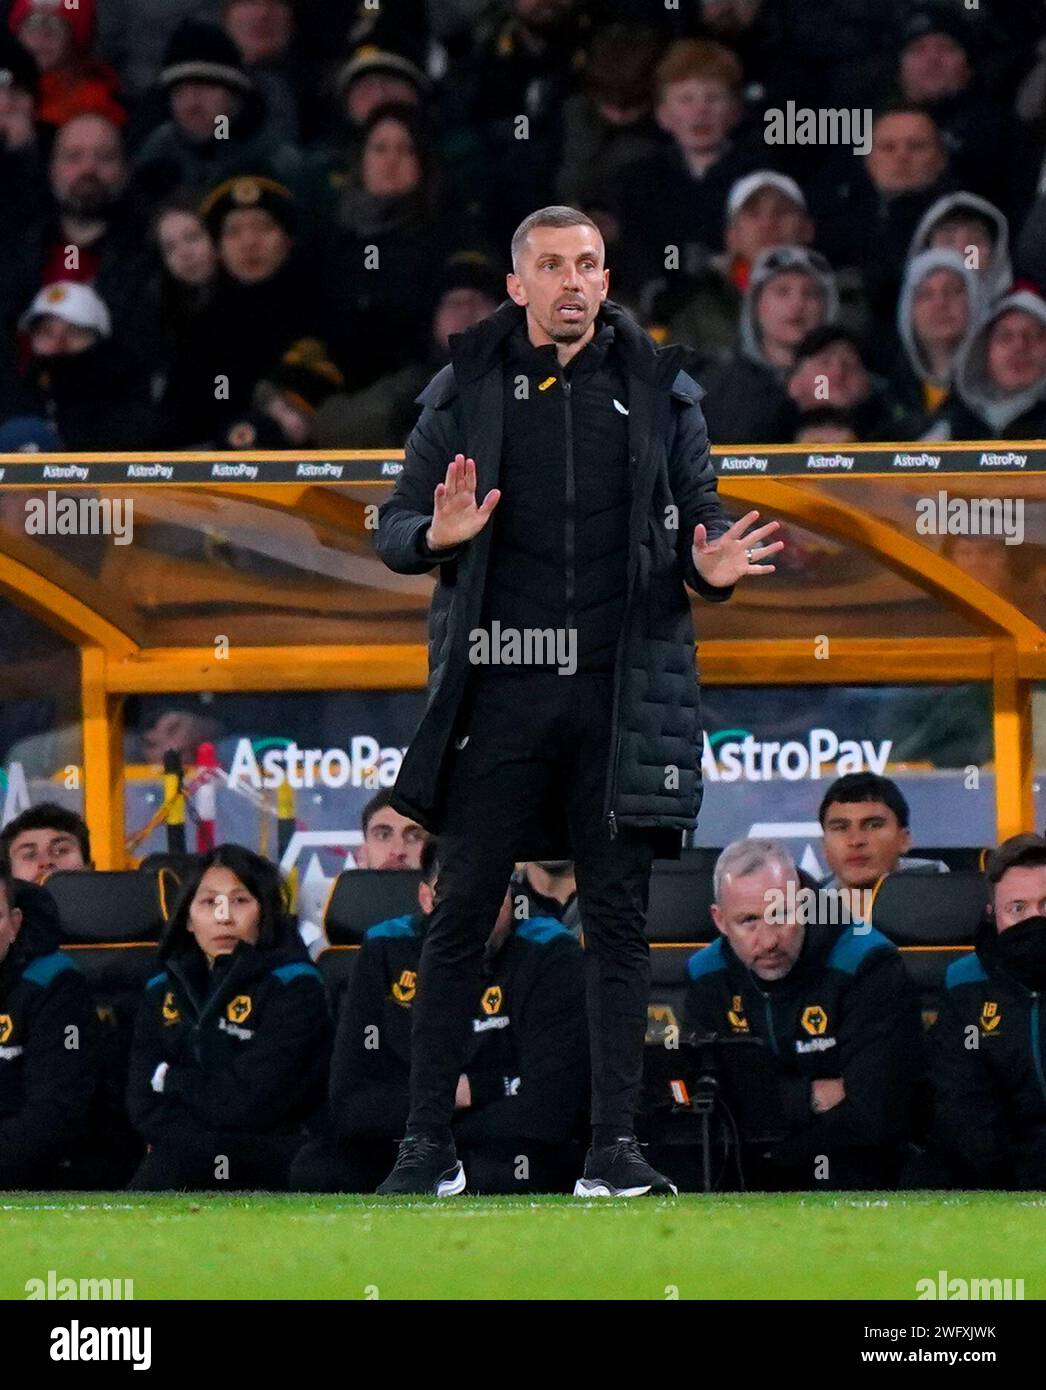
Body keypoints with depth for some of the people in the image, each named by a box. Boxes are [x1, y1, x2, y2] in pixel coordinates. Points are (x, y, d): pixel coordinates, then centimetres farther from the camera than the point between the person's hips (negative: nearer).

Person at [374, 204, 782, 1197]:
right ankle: (428, 1142, 6)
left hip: (621, 692, 1)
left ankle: (613, 1148, 5)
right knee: (460, 912, 0)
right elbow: (394, 531, 6)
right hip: (501, 693, -1)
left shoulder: (658, 392, 7)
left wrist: (711, 567, -9)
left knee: (618, 919, 2)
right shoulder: (465, 392, 4)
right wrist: (437, 536, -17)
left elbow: (700, 520, 14)